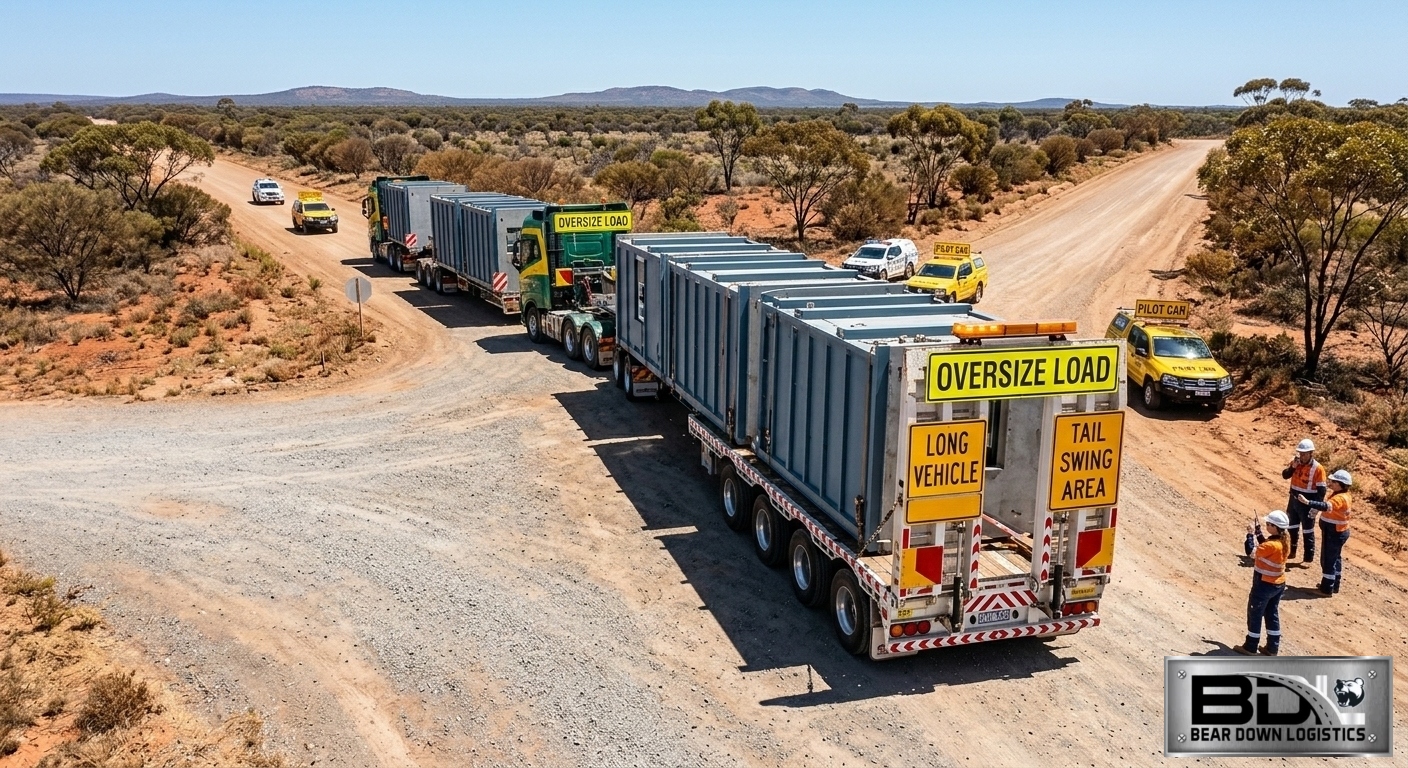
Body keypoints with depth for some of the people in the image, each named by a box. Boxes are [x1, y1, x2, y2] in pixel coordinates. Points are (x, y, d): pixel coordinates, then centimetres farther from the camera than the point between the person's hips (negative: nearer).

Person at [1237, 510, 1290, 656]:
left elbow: (1252, 552, -23)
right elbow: (1264, 547, 13)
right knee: (1272, 614, 18)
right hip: (1278, 584, 8)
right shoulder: (1284, 540, -2)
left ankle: (1250, 647, 18)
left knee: (1254, 614, 7)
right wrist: (1258, 533, 4)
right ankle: (1272, 648, 26)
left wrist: (1250, 534, -14)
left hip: (1264, 585, -8)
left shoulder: (1272, 545, -29)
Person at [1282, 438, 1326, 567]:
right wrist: (1292, 467, -15)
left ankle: (1309, 559, 13)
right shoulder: (1296, 462, -1)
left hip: (1307, 504, -6)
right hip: (1294, 500, 6)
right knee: (1292, 528, 19)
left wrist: (1315, 507, -19)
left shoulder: (1318, 468, -18)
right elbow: (1285, 475, 3)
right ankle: (1292, 552, 36)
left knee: (1307, 532, 3)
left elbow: (1321, 490, -16)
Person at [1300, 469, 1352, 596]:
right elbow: (1329, 506, 20)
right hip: (1336, 532, 11)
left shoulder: (1340, 498, -26)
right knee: (1334, 559, 20)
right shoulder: (1339, 494, 6)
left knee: (1328, 560, -2)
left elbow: (1326, 506, -46)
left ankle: (1327, 589, 7)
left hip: (1335, 533, -11)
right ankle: (1334, 586, 32)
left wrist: (1308, 502, -55)